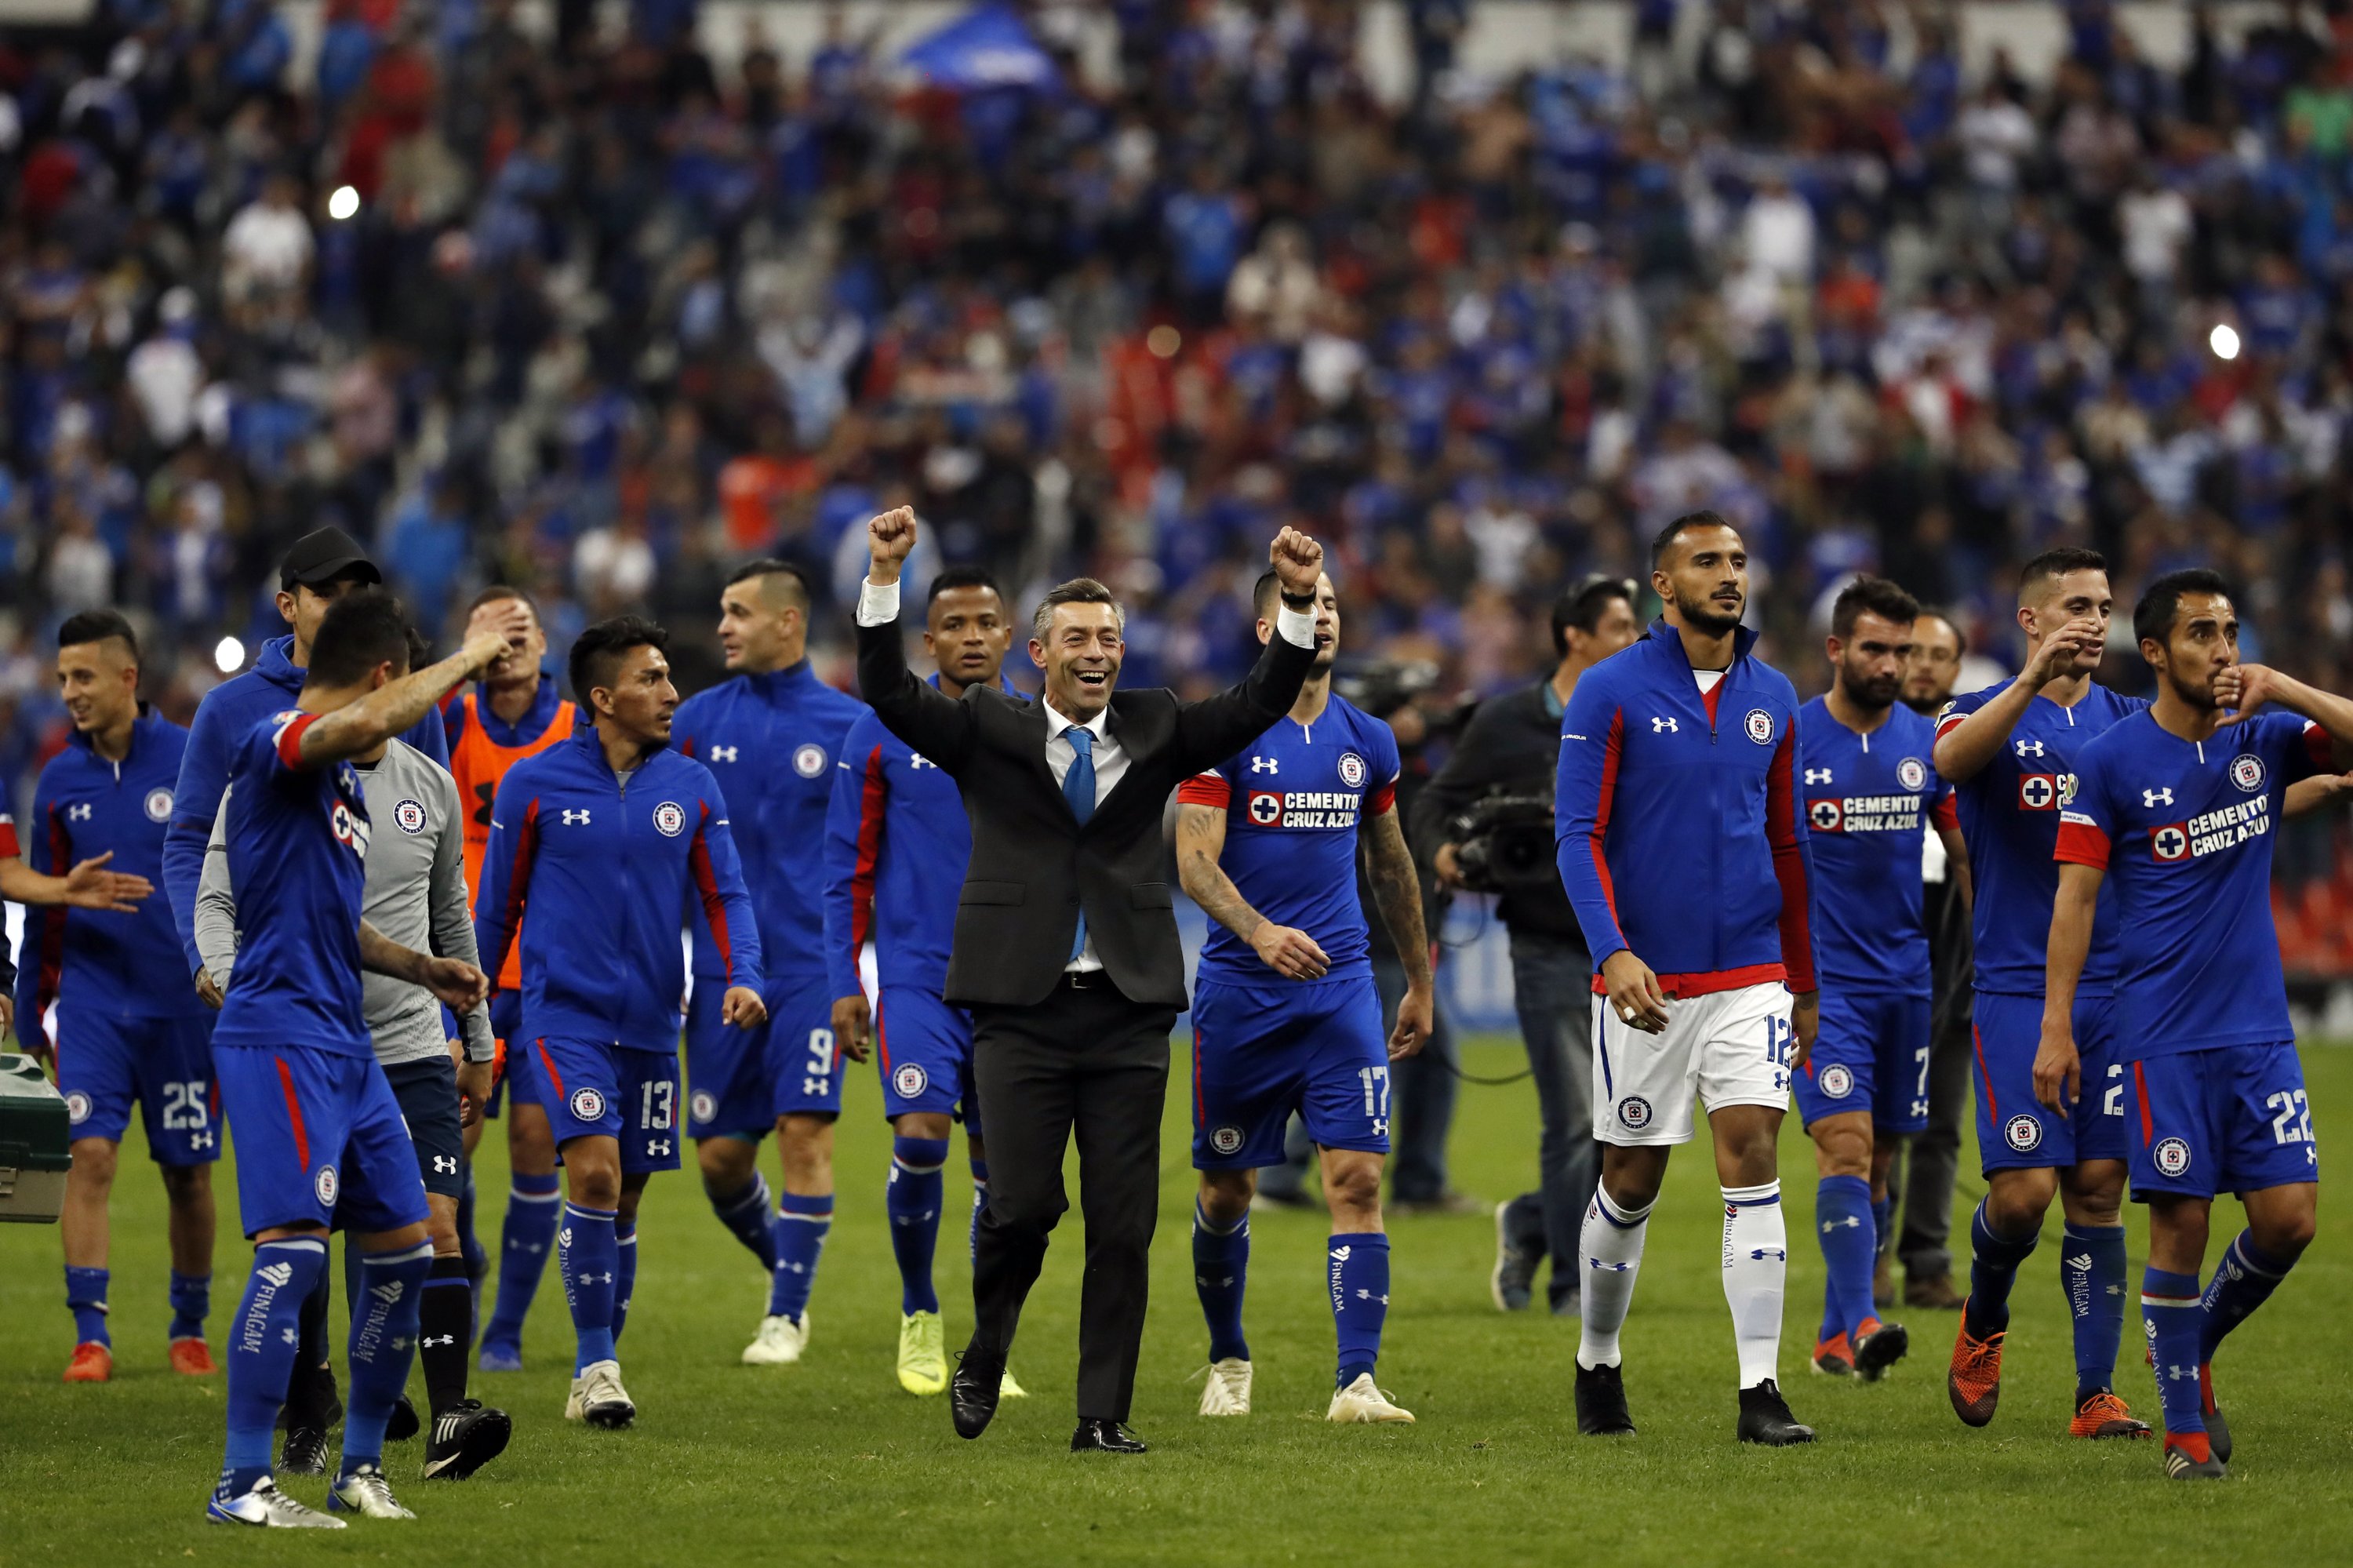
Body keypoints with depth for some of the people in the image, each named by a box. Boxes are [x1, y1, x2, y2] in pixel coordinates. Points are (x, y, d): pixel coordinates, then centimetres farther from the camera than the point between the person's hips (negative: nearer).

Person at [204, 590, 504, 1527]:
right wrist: (468, 658, -21)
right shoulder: (273, 748, -10)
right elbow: (369, 721, -33)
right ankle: (242, 1484, -17)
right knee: (294, 1246, -18)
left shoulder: (345, 784, 20)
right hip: (280, 1035, -10)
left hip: (347, 1045, 10)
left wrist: (427, 972, 22)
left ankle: (361, 1467, 20)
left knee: (402, 1251, 10)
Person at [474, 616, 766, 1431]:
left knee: (624, 1201, 9)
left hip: (651, 1022, 4)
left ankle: (598, 1371, 21)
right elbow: (495, 906, 5)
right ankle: (594, 1366, -12)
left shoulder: (691, 787, 6)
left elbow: (724, 896, 7)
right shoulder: (534, 785, -3)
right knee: (594, 1172, -19)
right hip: (566, 1016, -4)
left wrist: (742, 977, -11)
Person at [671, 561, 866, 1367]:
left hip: (813, 963, -3)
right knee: (720, 1155, 2)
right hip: (721, 968, 3)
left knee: (805, 1130, -11)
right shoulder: (698, 720, 6)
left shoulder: (848, 725, -1)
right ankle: (783, 1262, 29)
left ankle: (788, 1313, 0)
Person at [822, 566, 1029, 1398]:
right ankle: (919, 1315, 4)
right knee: (920, 1136, -17)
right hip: (915, 978, -2)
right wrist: (844, 984, -2)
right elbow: (848, 867, 4)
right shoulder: (883, 733, 0)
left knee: (1000, 1165, 4)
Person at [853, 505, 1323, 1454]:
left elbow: (1260, 703, 3)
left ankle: (1104, 1417, 4)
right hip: (1022, 1010, -2)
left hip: (1128, 1014, 2)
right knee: (1023, 1206, -9)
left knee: (1124, 1224, -1)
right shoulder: (987, 733, 7)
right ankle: (983, 1362, 18)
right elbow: (890, 694, -5)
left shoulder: (1156, 733, 12)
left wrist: (1299, 603, -11)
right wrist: (885, 580, -17)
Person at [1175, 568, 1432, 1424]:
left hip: (1341, 988, 2)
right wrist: (1261, 933, -30)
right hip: (1239, 991, -2)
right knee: (1226, 1192, 8)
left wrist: (1421, 983, 24)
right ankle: (1228, 1360, 30)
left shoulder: (1367, 740, 9)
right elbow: (1194, 862, -13)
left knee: (1357, 1178, -12)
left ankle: (1357, 1381, -15)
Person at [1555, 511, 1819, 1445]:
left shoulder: (1771, 697, 9)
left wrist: (1804, 984, 17)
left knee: (1751, 1161, -9)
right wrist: (1613, 952, -22)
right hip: (1647, 981, -3)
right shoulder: (1611, 693, -4)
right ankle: (1597, 1363, 27)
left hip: (1751, 977, 3)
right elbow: (1578, 834, -8)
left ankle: (1760, 1392, -10)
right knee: (1631, 1184, 6)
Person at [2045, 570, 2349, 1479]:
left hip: (2260, 1029, 3)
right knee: (2182, 1223, -4)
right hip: (2165, 1036, -3)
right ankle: (2185, 1428, 7)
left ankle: (2196, 1346, 24)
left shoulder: (2264, 739, 7)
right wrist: (2056, 1027, -8)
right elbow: (2075, 896, -2)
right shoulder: (2112, 762, -2)